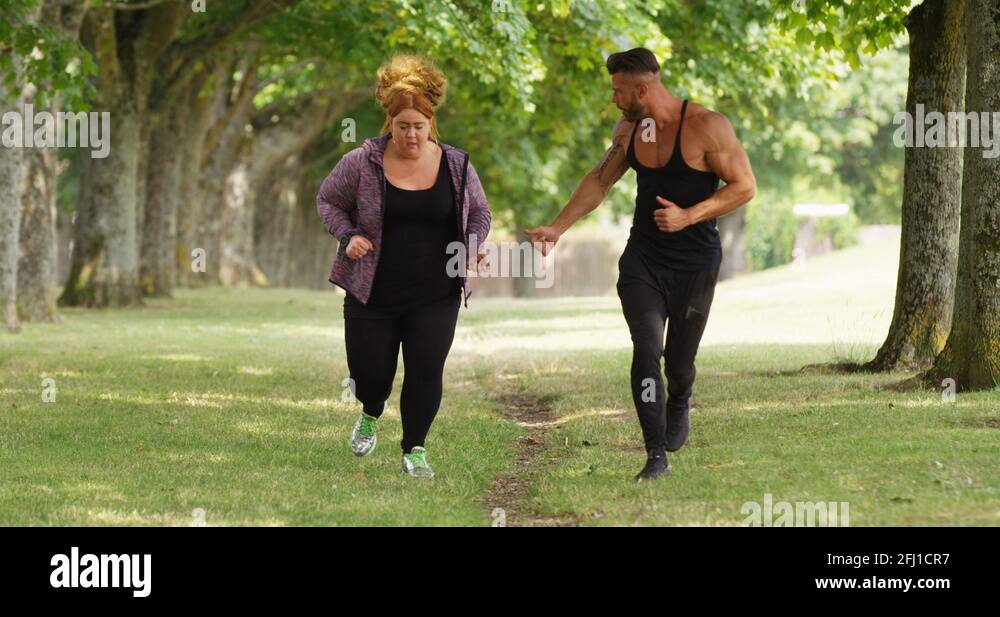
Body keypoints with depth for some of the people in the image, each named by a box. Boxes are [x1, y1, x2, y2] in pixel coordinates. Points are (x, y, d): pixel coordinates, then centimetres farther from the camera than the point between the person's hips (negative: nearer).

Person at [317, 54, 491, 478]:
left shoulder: (456, 166, -1)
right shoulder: (362, 163, -7)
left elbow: (479, 212, 14)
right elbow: (328, 200, 6)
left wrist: (472, 245, -5)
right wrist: (347, 236, -11)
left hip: (435, 296, 1)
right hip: (373, 295, -1)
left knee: (426, 372, -5)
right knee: (370, 373, 6)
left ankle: (415, 449, 13)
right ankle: (371, 414, 42)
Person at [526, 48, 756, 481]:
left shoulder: (706, 127, -15)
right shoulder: (629, 129, 3)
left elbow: (744, 186, -13)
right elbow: (599, 181, 18)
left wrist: (688, 216, -23)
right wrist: (557, 227, 13)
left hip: (695, 263, -3)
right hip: (642, 259, 4)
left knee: (679, 362, 6)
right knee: (646, 352, -13)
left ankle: (679, 406, 43)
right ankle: (656, 456, -11)